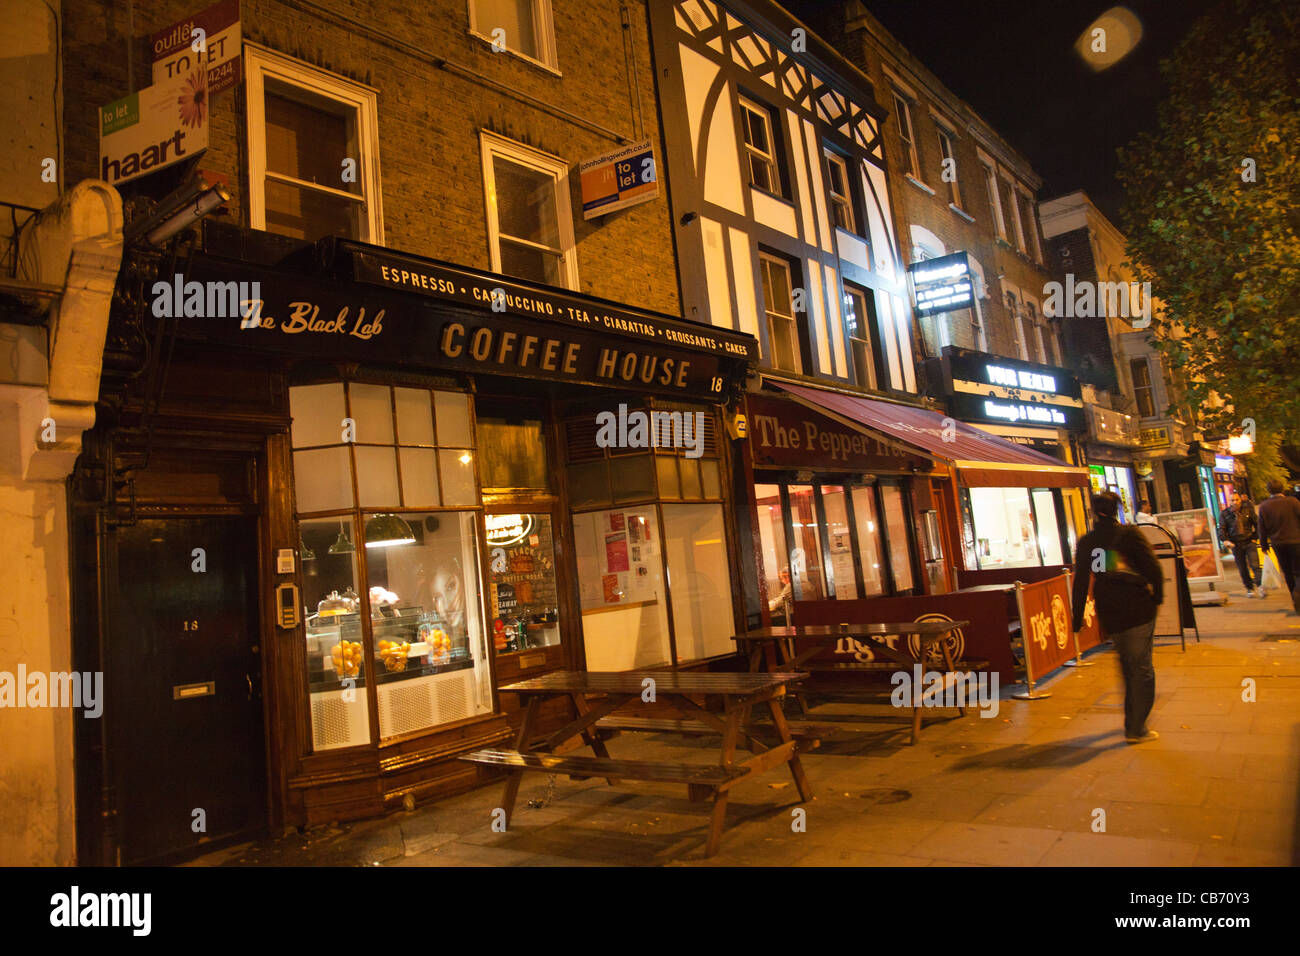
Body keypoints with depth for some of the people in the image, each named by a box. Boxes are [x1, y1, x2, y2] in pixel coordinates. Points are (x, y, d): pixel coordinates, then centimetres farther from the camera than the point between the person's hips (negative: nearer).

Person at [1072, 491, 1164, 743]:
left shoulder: (1086, 542, 3)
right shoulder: (1129, 534, -6)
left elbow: (1080, 581, 4)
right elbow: (1152, 566, -12)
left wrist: (1078, 618, 8)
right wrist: (1158, 595, 2)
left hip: (1109, 616, 4)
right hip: (1139, 610, -4)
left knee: (1128, 666, 21)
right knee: (1141, 668, 2)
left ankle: (1133, 720, 33)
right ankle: (1136, 728, 2)